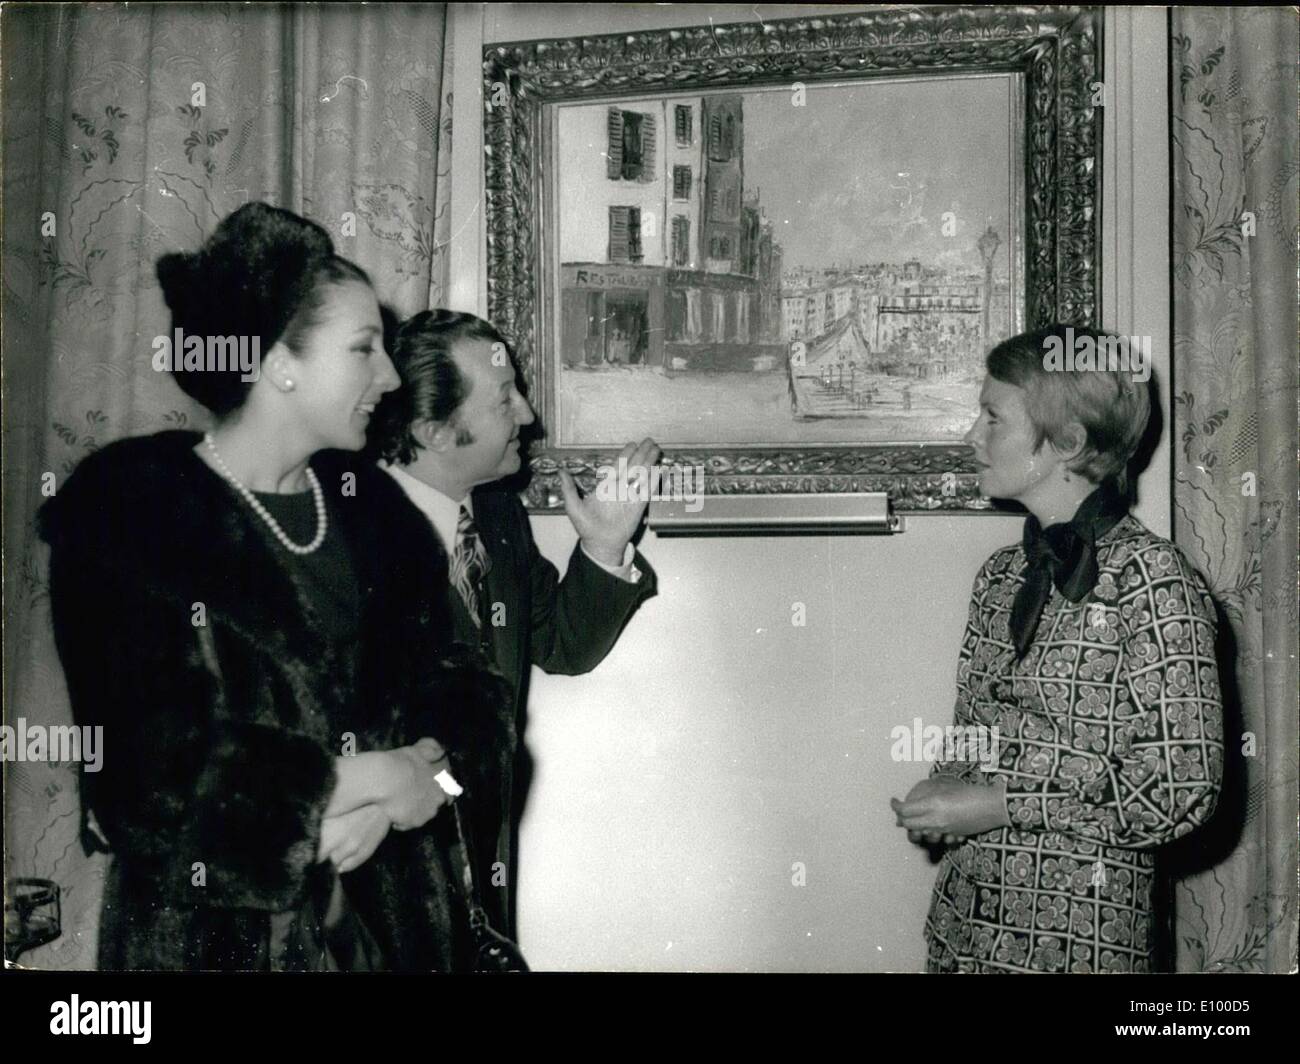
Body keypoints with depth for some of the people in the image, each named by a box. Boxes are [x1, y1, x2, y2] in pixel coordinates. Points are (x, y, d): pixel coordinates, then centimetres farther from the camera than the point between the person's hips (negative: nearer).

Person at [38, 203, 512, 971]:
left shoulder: (367, 503, 5)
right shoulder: (126, 511, -13)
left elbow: (461, 687, 1)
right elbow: (146, 770, -21)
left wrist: (419, 776, -20)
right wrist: (372, 779, -17)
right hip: (212, 936, -5)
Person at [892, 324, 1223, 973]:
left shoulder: (1151, 578, -14)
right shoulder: (999, 576, 6)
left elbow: (1181, 794, -17)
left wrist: (999, 805, -17)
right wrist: (944, 798, -5)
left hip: (1080, 934, -6)